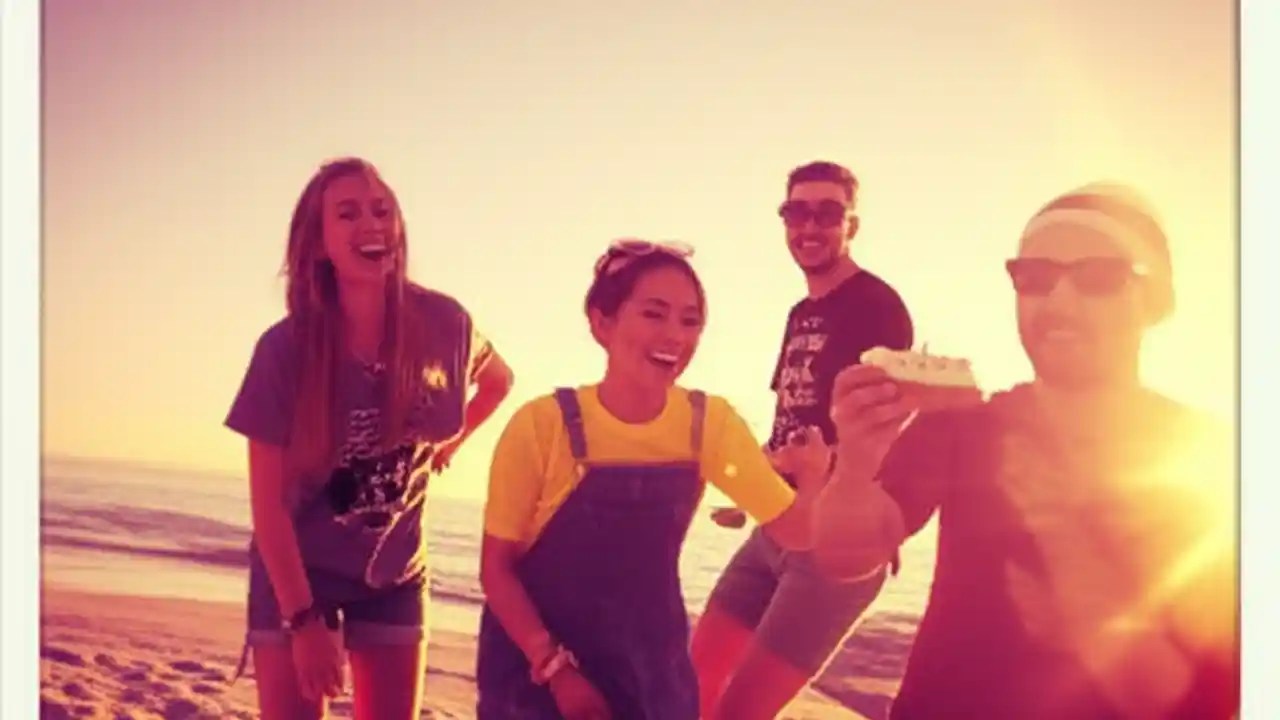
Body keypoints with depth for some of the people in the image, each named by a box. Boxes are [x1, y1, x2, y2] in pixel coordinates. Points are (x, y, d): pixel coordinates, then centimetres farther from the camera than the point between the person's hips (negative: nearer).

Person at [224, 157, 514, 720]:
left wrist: (447, 444, 1)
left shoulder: (443, 324, -12)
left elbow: (498, 381, 13)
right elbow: (268, 501, -16)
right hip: (296, 571, -3)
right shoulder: (286, 348, -19)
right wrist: (304, 618, -18)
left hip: (395, 573, 3)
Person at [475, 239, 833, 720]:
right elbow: (496, 568, -11)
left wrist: (814, 478, -27)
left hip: (650, 671, 3)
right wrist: (556, 668, -17)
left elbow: (793, 532, -7)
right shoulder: (544, 424, -18)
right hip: (535, 662, -3)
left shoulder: (711, 423, -9)